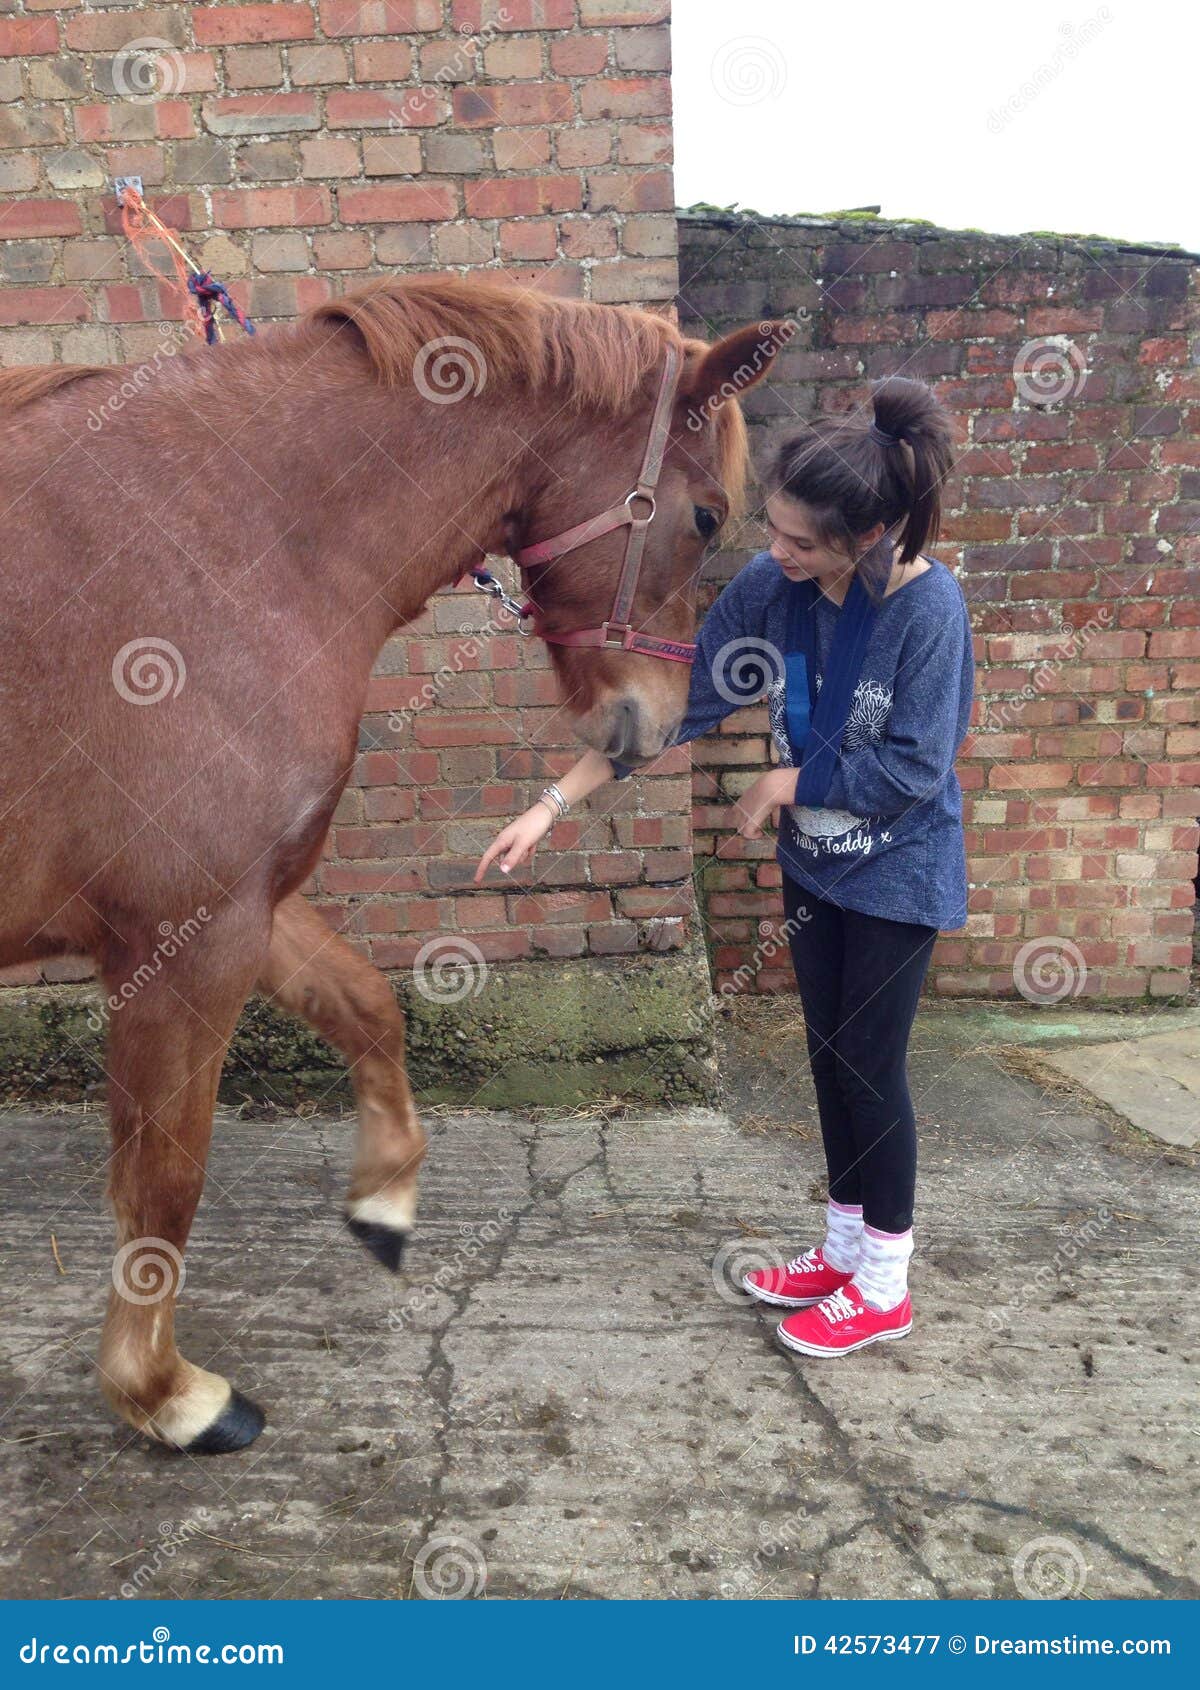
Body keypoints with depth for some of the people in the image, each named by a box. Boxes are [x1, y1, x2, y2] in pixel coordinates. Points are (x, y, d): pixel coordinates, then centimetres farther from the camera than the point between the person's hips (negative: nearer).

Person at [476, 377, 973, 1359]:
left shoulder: (929, 608, -24)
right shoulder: (770, 587, -11)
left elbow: (914, 769, -23)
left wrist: (788, 781, -13)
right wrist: (554, 806, -12)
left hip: (897, 874, -5)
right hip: (814, 863, 6)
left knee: (870, 1065, 4)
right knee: (831, 1056, 16)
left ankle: (884, 1289, 25)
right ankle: (845, 1250, 36)